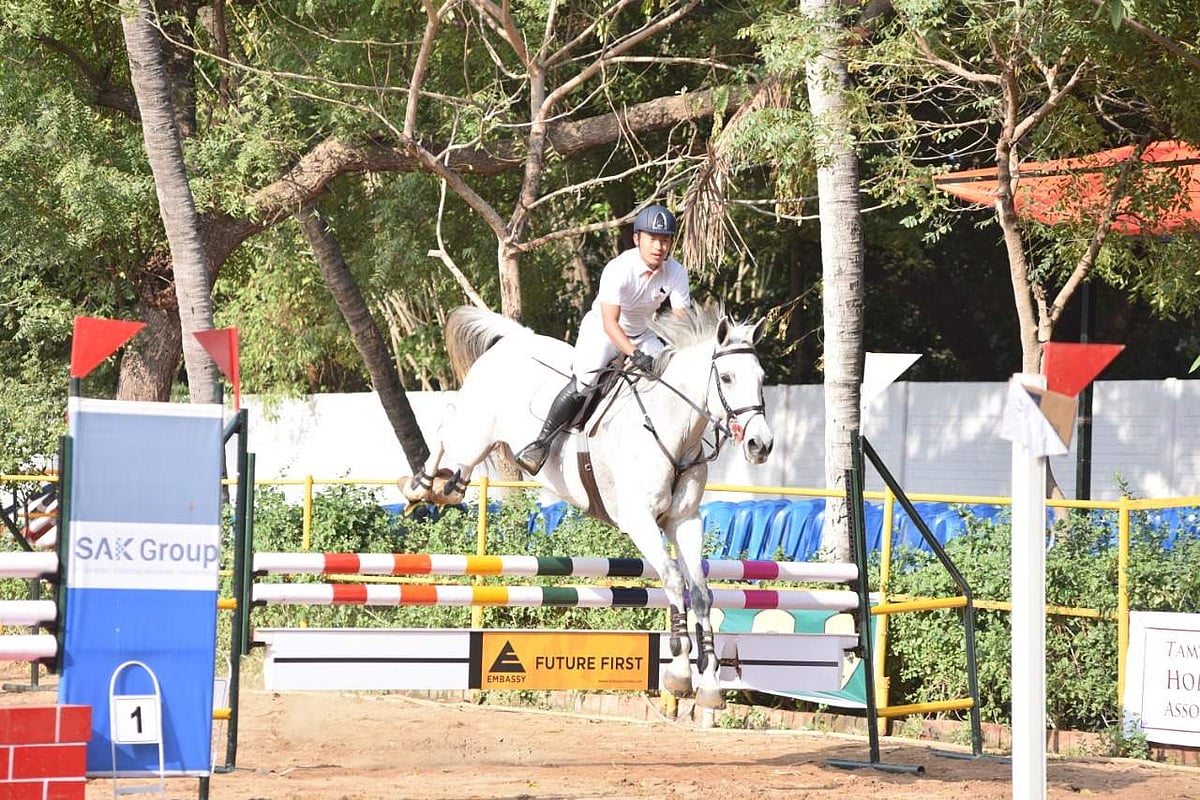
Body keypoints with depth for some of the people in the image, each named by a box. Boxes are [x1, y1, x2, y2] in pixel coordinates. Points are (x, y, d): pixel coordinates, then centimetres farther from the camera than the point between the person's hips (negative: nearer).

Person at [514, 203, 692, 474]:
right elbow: (610, 323, -34)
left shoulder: (676, 273, -14)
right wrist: (635, 355, -48)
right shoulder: (619, 269, -28)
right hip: (602, 331, -6)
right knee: (583, 384, -27)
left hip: (641, 334, 6)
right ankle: (541, 444, -16)